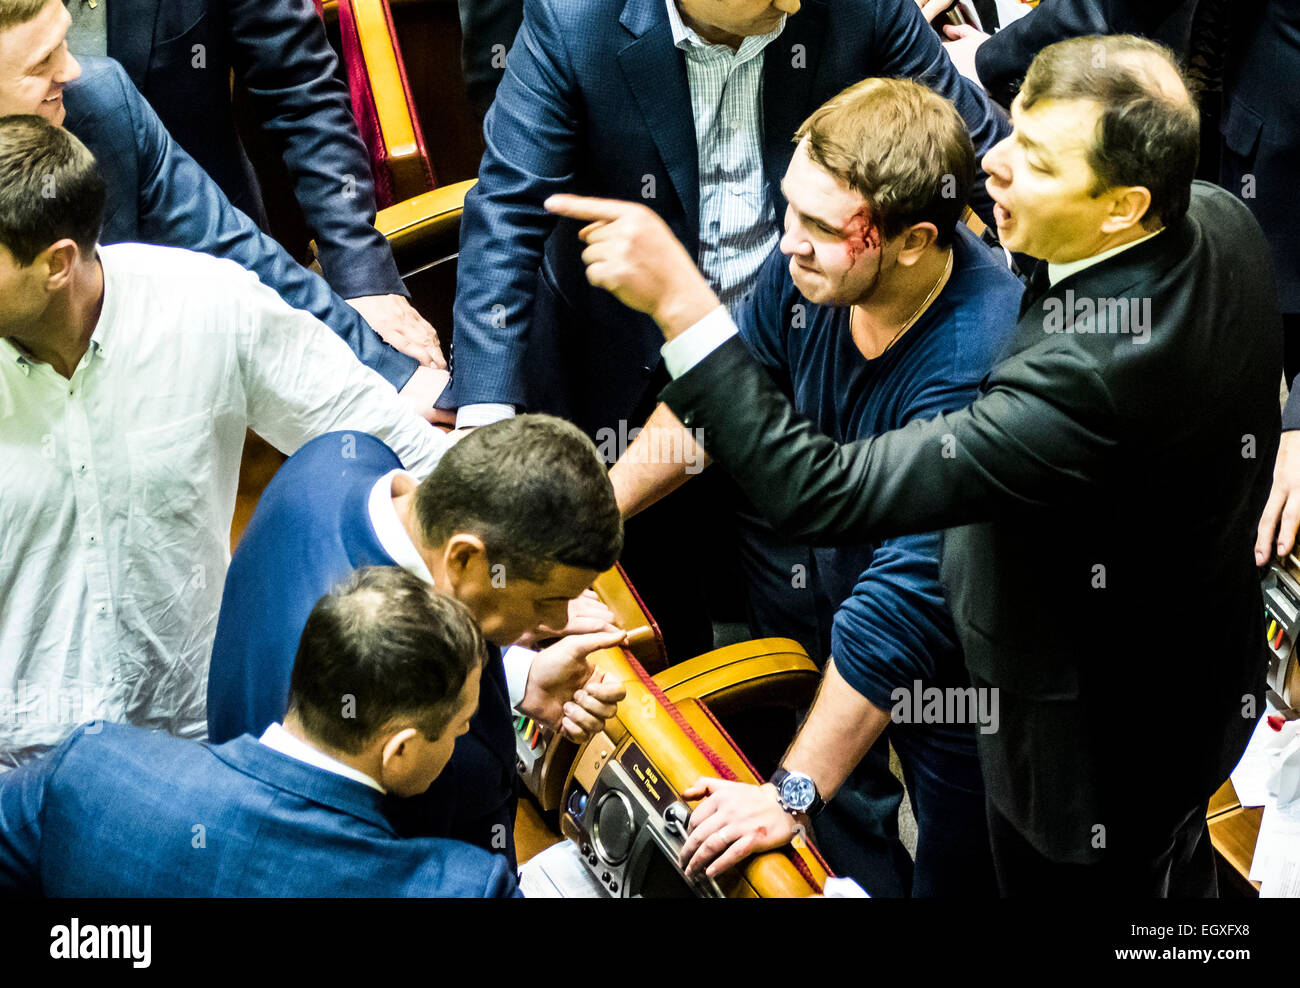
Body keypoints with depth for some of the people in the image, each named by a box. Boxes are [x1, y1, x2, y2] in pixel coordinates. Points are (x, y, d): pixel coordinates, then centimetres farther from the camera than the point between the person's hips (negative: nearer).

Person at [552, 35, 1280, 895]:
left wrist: (678, 299, -46)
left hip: (1094, 749, -8)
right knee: (1174, 870, 33)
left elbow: (828, 496, -44)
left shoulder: (1088, 377, -45)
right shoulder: (1221, 220, -17)